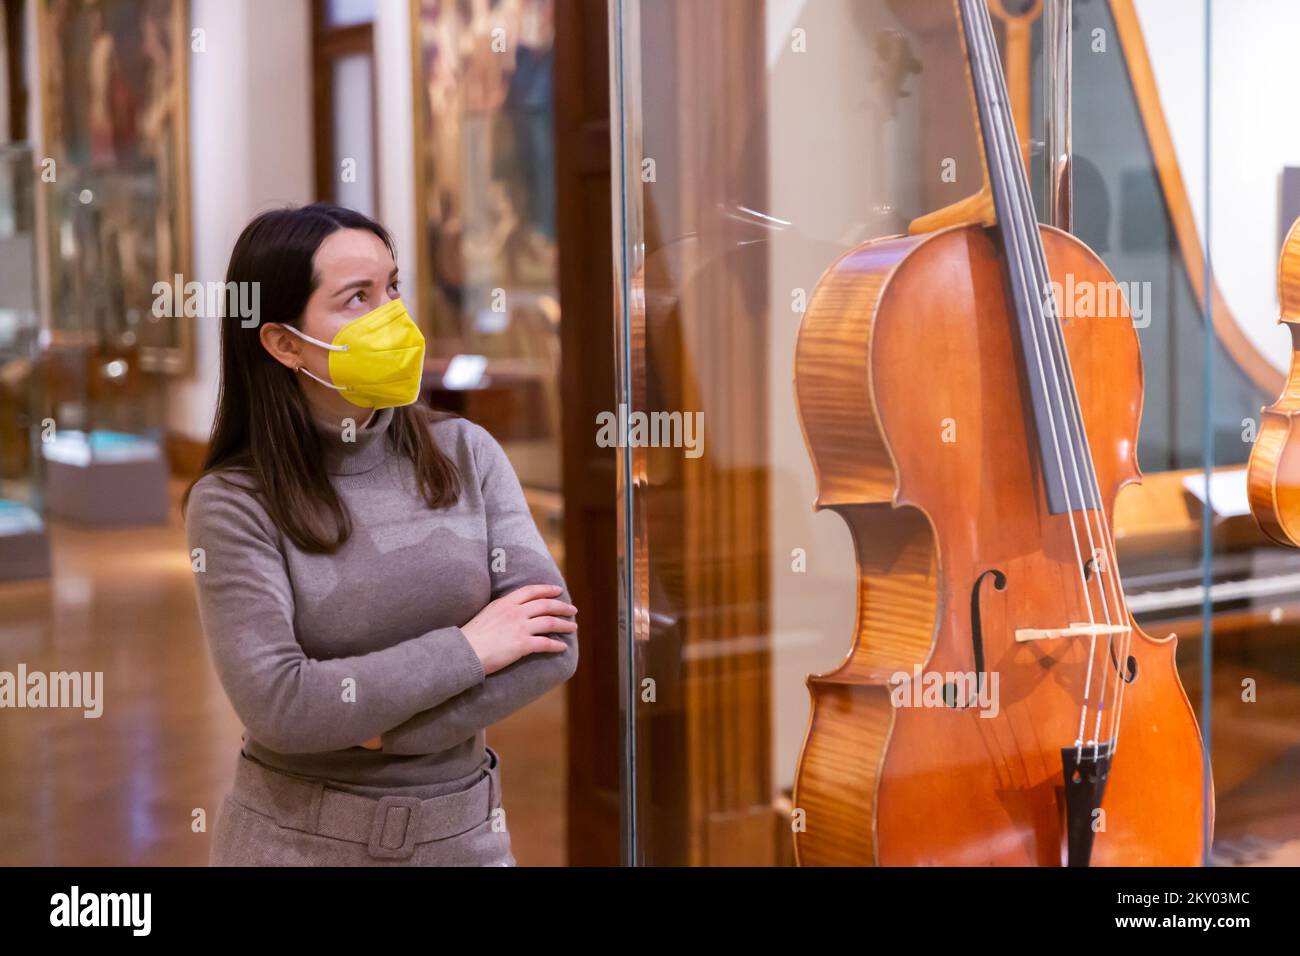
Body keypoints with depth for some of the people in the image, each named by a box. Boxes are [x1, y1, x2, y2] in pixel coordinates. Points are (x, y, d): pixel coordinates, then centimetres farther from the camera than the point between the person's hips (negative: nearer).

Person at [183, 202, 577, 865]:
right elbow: (279, 706, -20)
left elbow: (553, 642, -11)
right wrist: (467, 649, -16)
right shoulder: (232, 503, -12)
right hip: (295, 839, -3)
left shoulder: (465, 452, -3)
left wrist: (377, 731, -17)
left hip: (460, 834, 3)